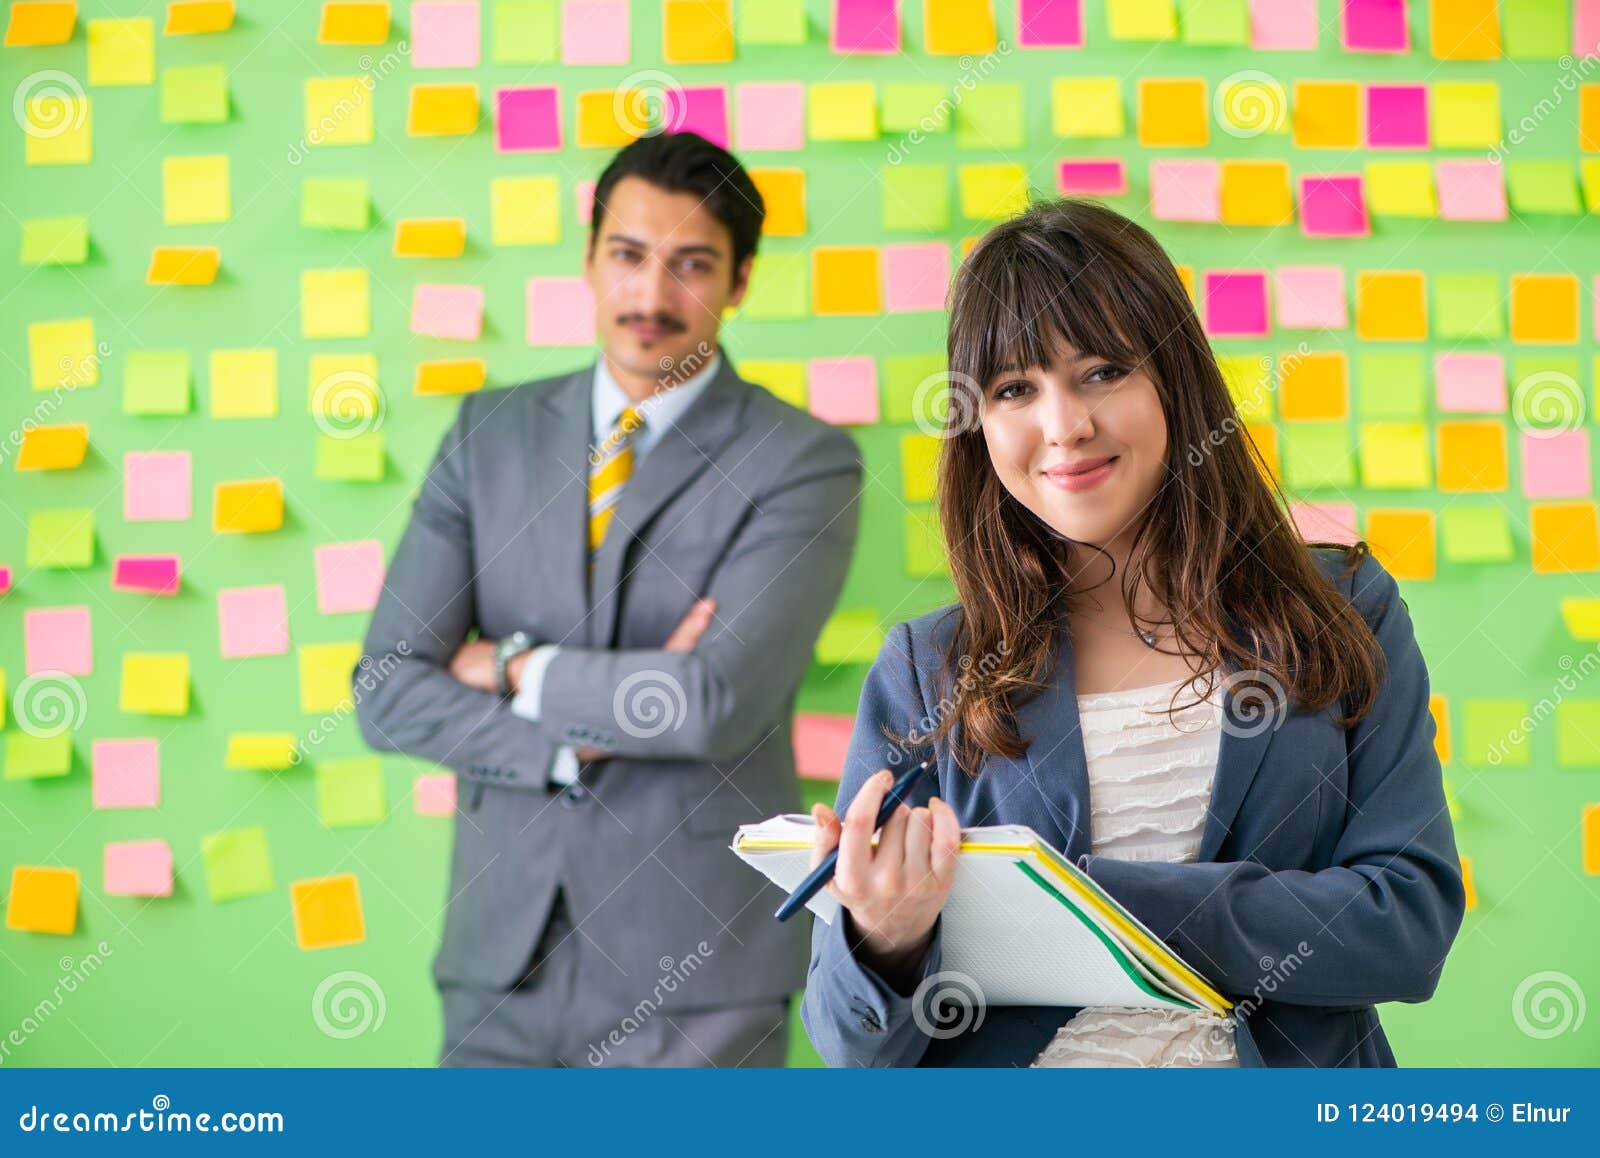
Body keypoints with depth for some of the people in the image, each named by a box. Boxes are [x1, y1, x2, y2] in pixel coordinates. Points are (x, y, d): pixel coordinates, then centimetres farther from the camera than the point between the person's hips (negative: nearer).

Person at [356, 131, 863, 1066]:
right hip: (500, 955, 3)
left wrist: (516, 667, -8)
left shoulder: (804, 460, -7)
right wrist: (579, 739, -14)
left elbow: (717, 702, -20)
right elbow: (389, 693, -1)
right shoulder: (492, 432, 6)